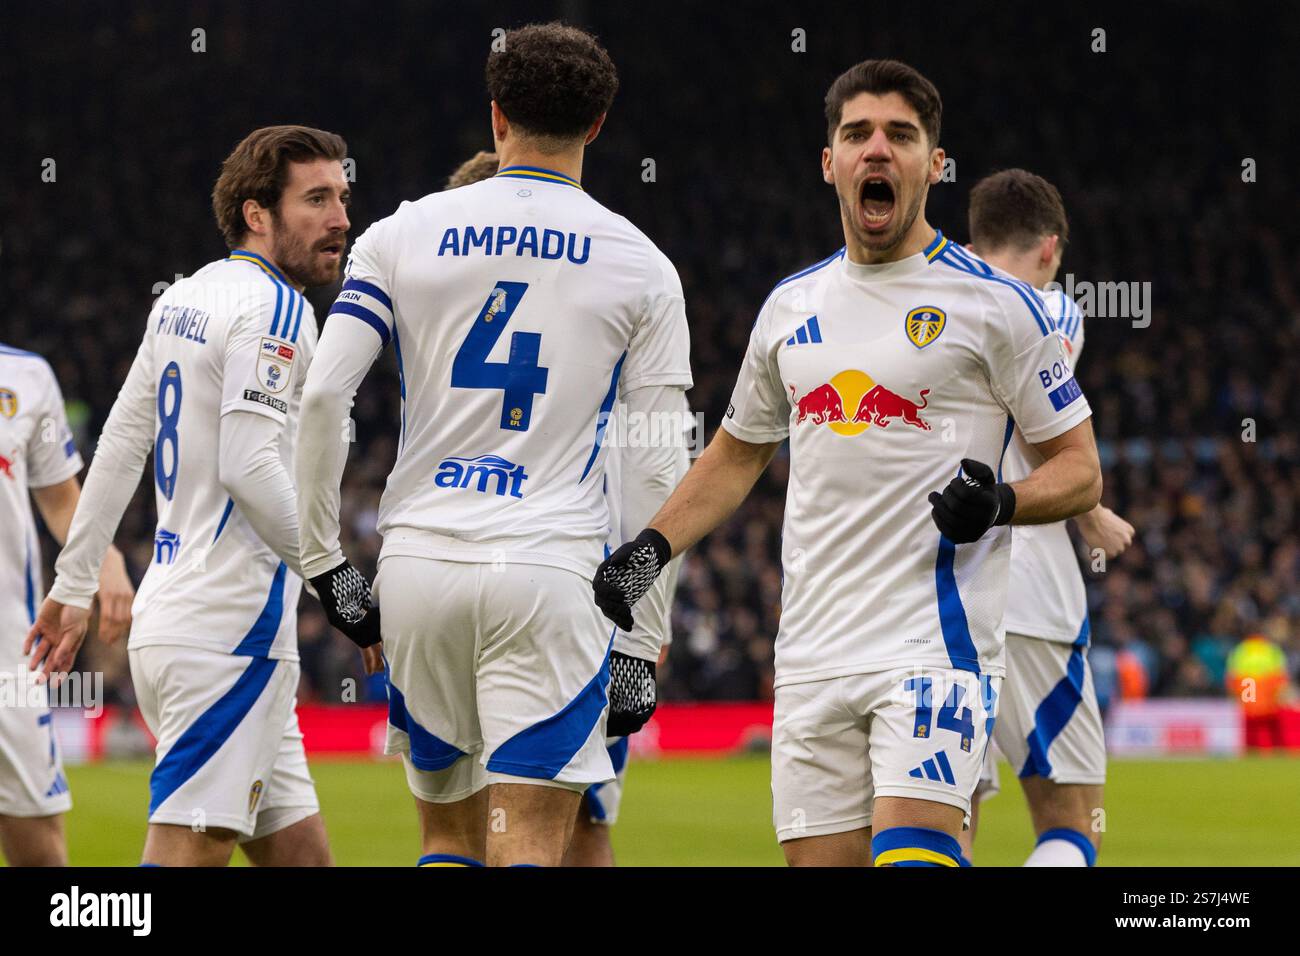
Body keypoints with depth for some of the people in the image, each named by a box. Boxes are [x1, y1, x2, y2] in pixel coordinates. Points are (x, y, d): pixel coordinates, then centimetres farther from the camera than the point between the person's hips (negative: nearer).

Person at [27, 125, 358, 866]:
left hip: (168, 614, 9)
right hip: (233, 625, -9)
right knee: (189, 850, -13)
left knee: (300, 854, 11)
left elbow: (120, 446, 20)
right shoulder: (274, 307, -10)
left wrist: (74, 587, 24)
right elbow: (248, 466, -19)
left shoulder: (183, 300, 17)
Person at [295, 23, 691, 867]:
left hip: (418, 563, 2)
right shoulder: (640, 267, 4)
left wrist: (325, 559, 7)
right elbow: (655, 478, 2)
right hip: (549, 572, -2)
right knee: (529, 849, -5)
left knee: (448, 835, 17)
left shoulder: (403, 235, 7)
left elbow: (322, 399, -2)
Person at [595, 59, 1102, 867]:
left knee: (911, 852, -23)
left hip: (935, 642, -5)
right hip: (814, 650, 6)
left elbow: (1080, 469, 1)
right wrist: (652, 548, 16)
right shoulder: (792, 306, 15)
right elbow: (738, 454, 28)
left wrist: (1000, 503, -18)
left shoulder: (992, 302, -1)